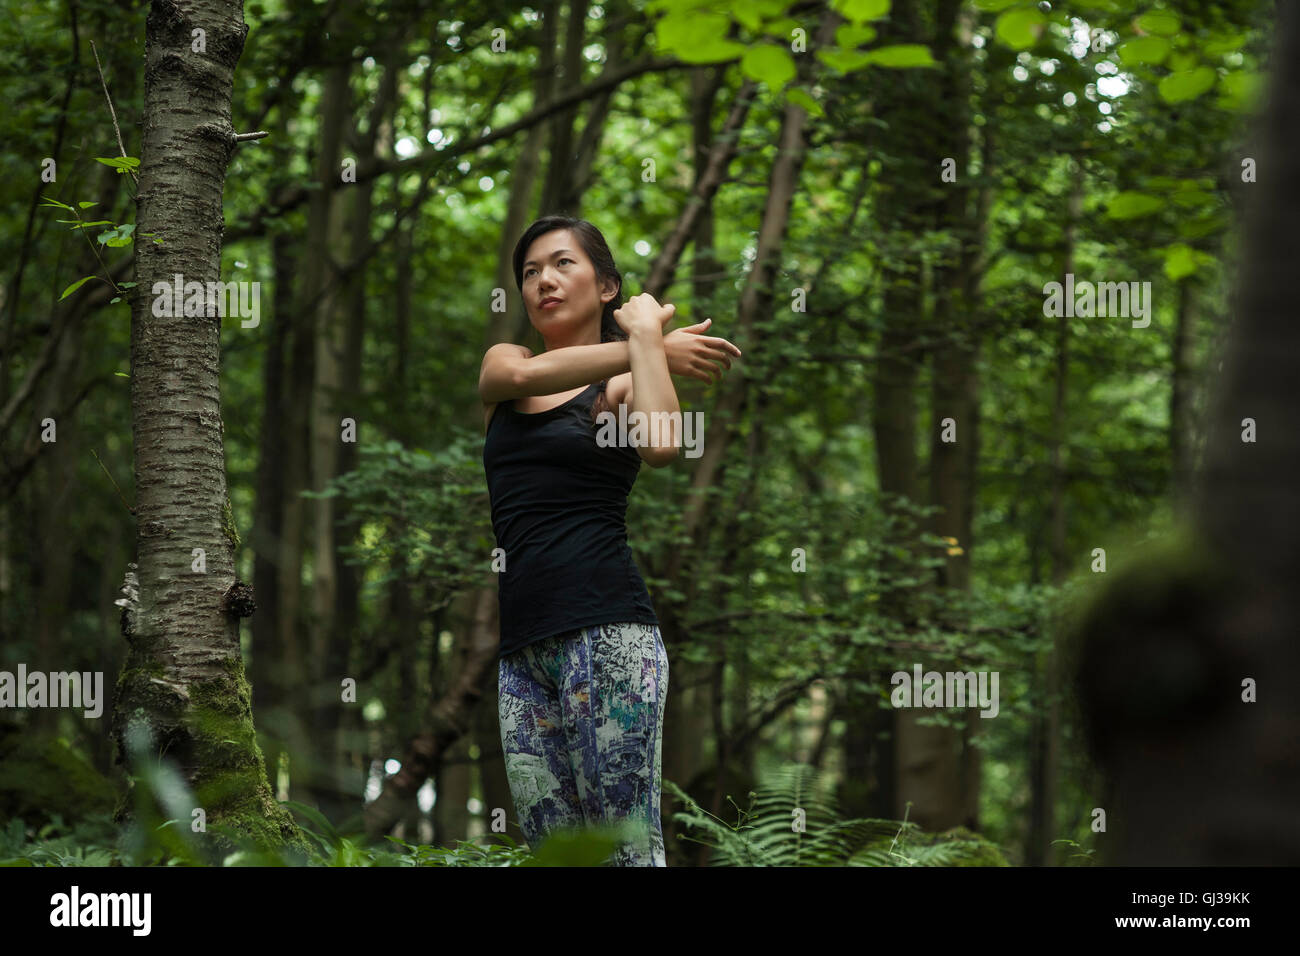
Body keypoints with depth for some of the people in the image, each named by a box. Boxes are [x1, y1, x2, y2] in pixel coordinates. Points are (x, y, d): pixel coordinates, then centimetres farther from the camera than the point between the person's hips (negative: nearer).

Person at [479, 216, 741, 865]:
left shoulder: (626, 387, 8)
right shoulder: (500, 365, 20)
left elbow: (663, 446, -17)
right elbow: (527, 375, -6)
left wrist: (646, 338, -5)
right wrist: (647, 349, -3)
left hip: (605, 624, -4)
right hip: (522, 641, 5)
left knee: (626, 846, -13)